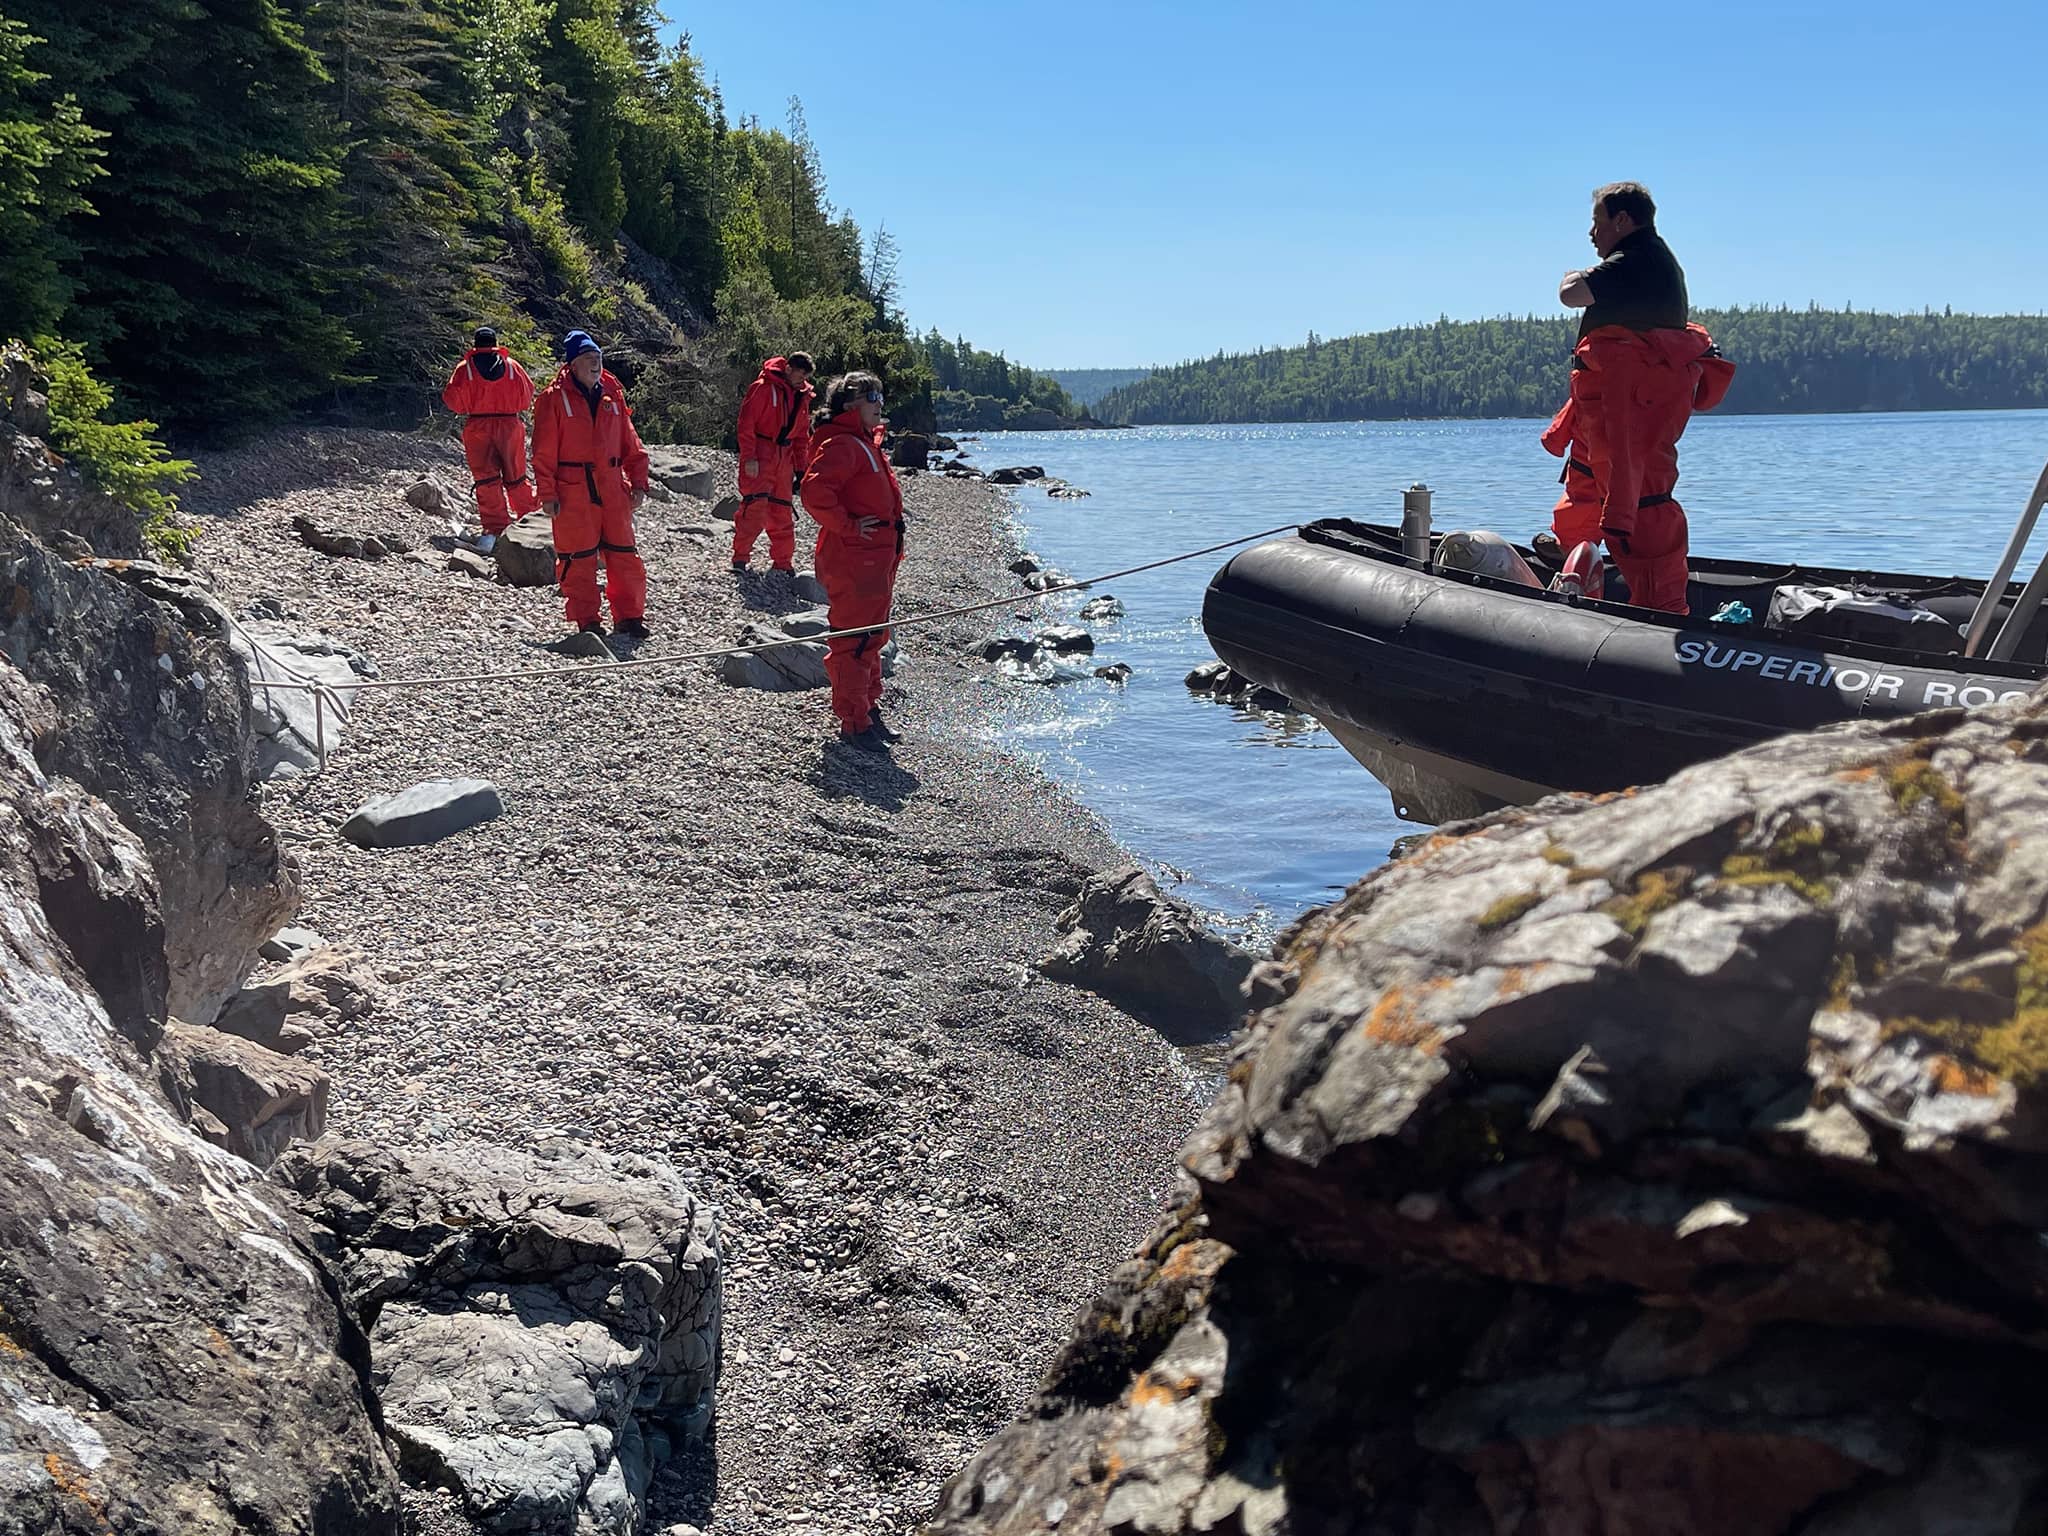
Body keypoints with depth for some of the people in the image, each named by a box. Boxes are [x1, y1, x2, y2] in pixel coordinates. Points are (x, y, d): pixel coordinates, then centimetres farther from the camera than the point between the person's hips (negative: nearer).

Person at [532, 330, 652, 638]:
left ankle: (629, 616, 14)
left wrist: (638, 482, 8)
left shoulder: (612, 395, 11)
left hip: (612, 487, 4)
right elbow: (544, 451, -5)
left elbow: (630, 443, 15)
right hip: (573, 491, -4)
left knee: (624, 554, 5)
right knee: (579, 558, 1)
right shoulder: (555, 398, -4)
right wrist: (547, 494, -9)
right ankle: (587, 621, 11)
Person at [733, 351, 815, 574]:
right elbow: (746, 422, -12)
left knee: (782, 512, 9)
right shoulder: (763, 388, -9)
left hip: (784, 458, 7)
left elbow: (802, 436, 19)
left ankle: (783, 562, 17)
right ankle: (740, 557, -6)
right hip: (760, 456, -7)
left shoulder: (802, 396, 13)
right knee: (755, 505, -13)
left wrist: (801, 469, 16)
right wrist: (748, 456, -18)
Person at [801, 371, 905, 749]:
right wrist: (848, 526, -22)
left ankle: (869, 711, 30)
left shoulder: (867, 444, 18)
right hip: (852, 561, -11)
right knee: (852, 642, -5)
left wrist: (891, 550, 22)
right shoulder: (841, 445, -15)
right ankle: (854, 725, 1)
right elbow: (814, 492, -30)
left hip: (876, 561, 11)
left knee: (872, 638, 18)